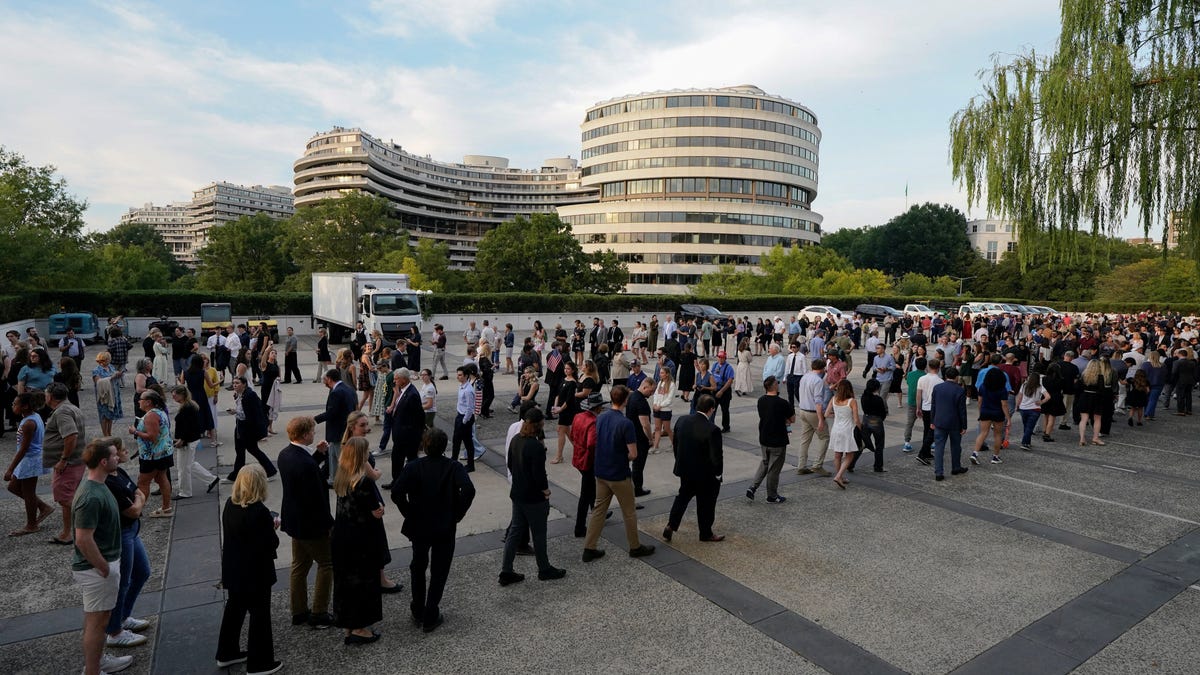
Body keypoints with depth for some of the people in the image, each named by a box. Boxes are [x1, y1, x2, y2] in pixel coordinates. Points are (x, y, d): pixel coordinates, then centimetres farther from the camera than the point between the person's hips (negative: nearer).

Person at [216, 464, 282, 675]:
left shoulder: (229, 504, -3)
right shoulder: (260, 511, -27)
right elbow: (271, 545, -23)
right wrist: (273, 528, -6)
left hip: (233, 568, 8)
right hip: (255, 572, -8)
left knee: (234, 608, 24)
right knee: (259, 615, 6)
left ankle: (226, 653, 38)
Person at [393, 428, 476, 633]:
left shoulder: (413, 467, -8)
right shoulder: (454, 467, -11)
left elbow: (397, 491, -19)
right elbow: (468, 490, -26)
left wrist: (409, 513, -5)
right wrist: (456, 514, -12)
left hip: (418, 526, 2)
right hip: (445, 529, -1)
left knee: (418, 568, 23)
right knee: (439, 572, 12)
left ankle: (418, 611, 33)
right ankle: (430, 618, 17)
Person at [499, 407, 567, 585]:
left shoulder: (515, 440, 1)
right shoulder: (536, 447, -25)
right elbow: (539, 475, -24)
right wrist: (546, 492, -10)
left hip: (517, 494, 8)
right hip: (534, 498, -8)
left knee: (515, 531, 16)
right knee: (539, 534, 10)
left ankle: (506, 571, 20)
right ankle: (544, 570, 27)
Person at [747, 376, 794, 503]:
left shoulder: (761, 401, -2)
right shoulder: (782, 403, -21)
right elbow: (792, 420, -9)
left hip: (763, 439, 6)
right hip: (778, 441, -6)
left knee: (764, 464, 23)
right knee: (774, 469, 8)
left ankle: (752, 488, 14)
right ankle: (772, 496, 22)